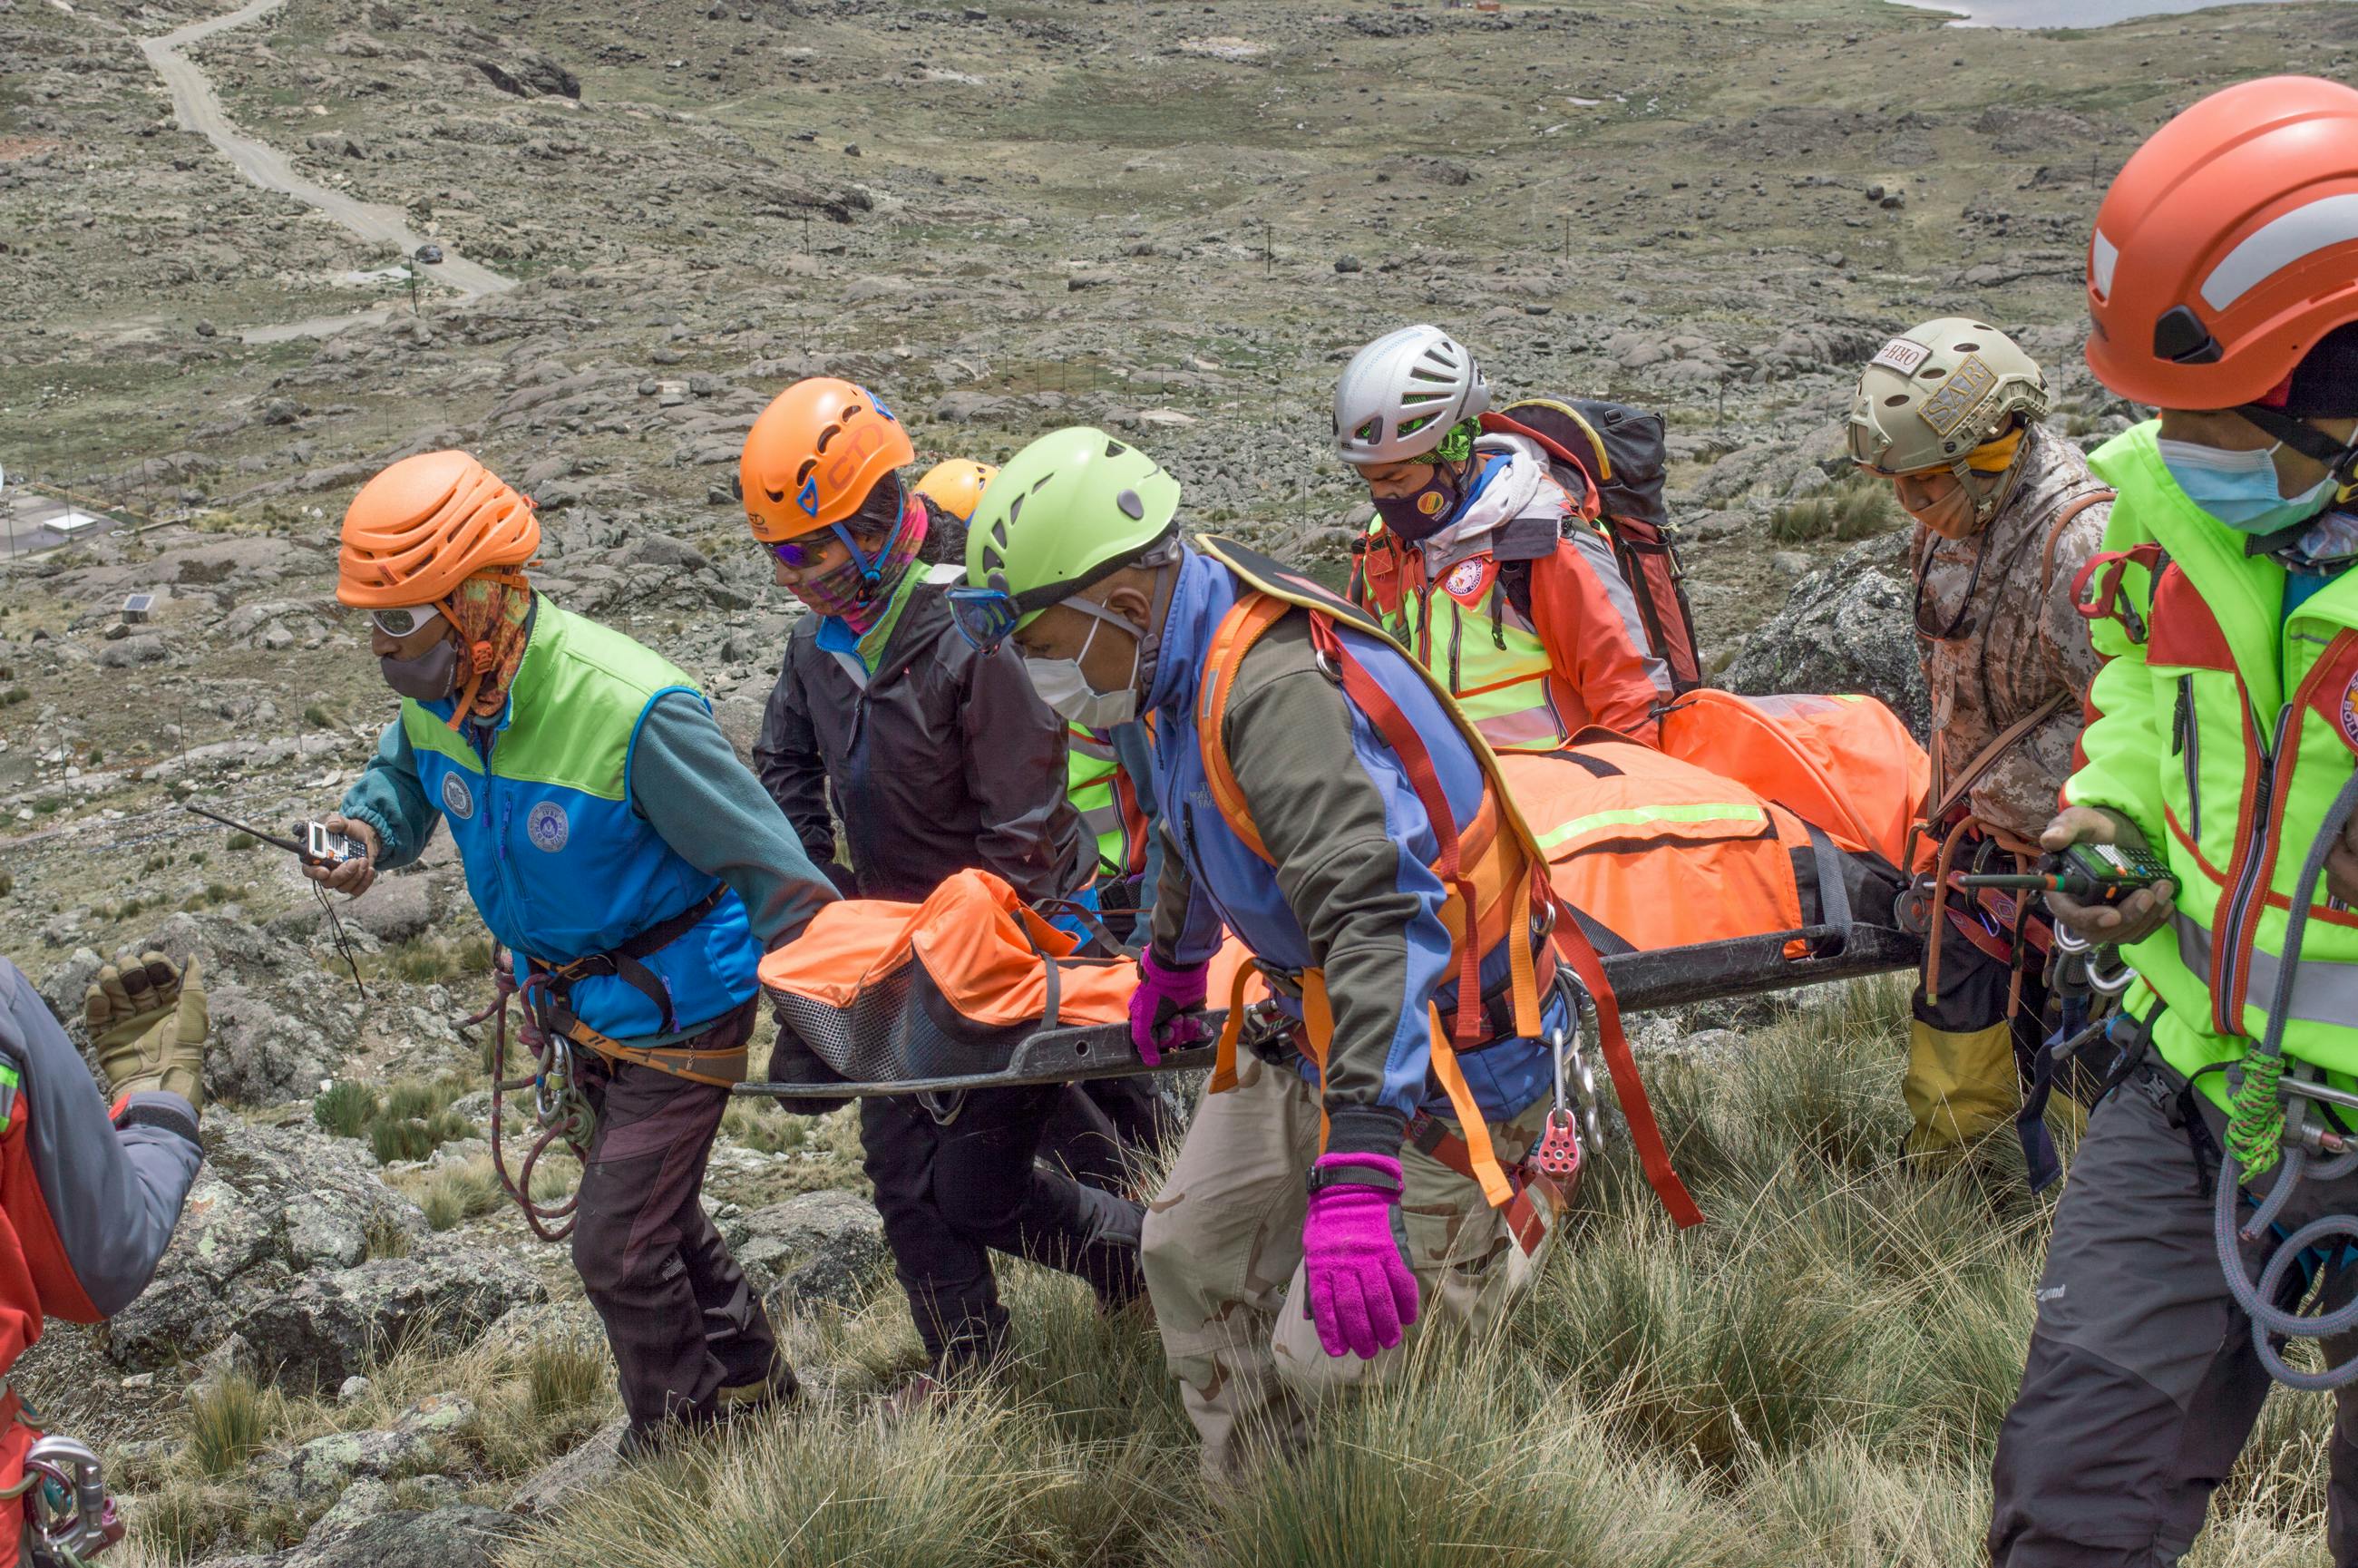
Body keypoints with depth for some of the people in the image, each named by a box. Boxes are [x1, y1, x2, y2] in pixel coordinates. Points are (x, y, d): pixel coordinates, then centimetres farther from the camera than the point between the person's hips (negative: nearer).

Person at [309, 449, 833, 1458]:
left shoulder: (627, 711, -33)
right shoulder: (440, 695, -10)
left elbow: (766, 865, -26)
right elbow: (403, 771, 14)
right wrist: (367, 829, -10)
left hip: (673, 1013, -8)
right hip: (581, 1010, 8)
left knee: (616, 1245, -3)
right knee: (653, 1213, 23)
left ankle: (680, 1443, 22)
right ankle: (753, 1387, 45)